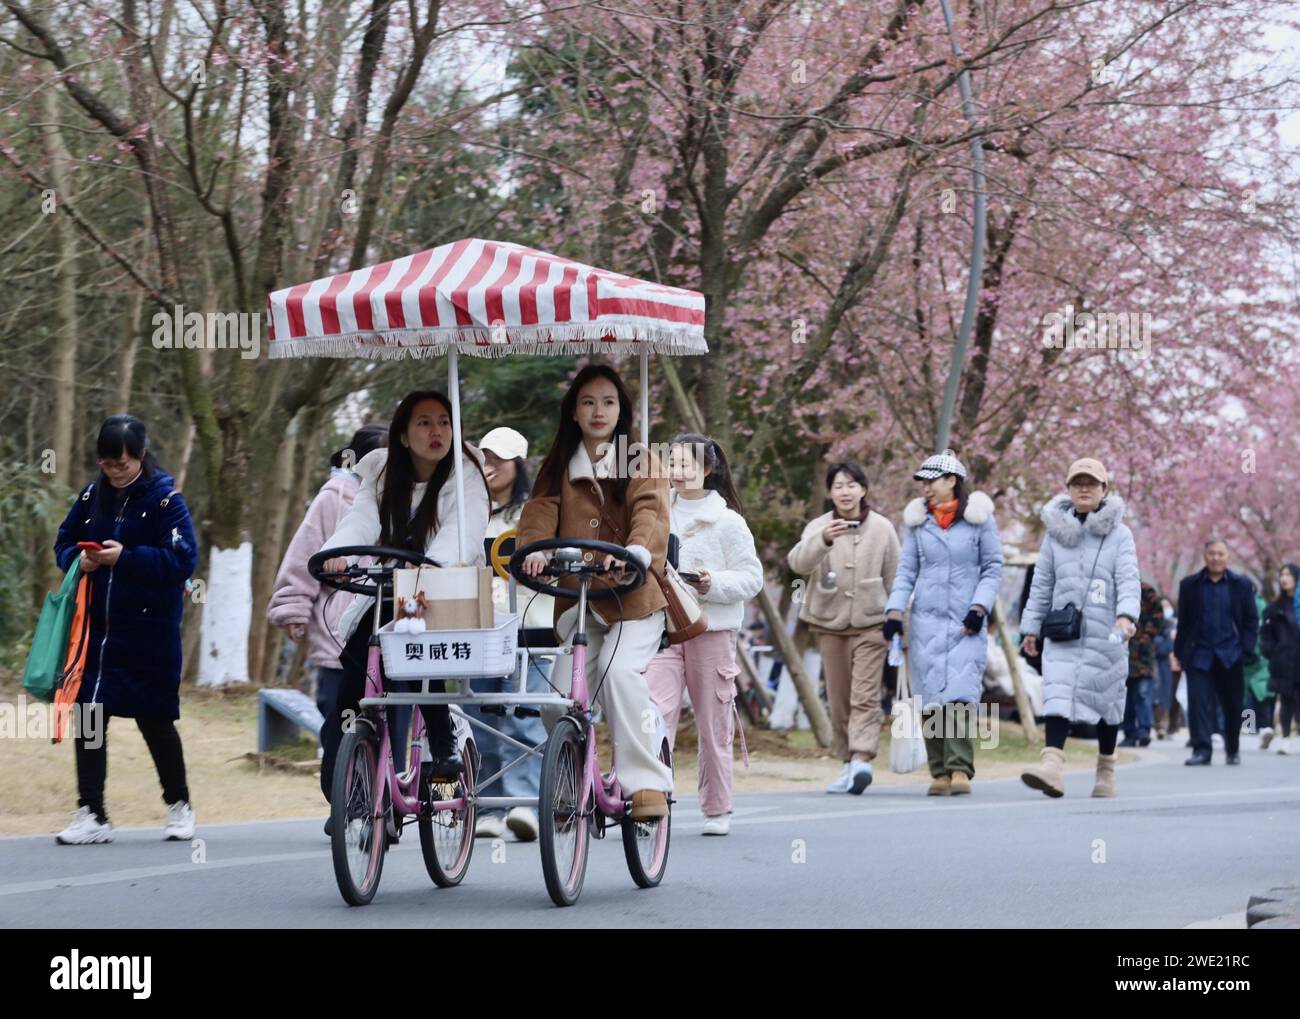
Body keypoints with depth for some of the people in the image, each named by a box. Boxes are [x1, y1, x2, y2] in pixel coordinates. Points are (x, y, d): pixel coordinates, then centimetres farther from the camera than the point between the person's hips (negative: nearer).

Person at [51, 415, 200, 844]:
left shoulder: (165, 500, -9)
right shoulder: (92, 495, 7)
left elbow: (182, 560, -15)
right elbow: (64, 542, 15)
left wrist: (125, 558, -23)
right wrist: (78, 559, -8)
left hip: (148, 633, -4)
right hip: (96, 628, 4)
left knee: (156, 721, 7)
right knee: (88, 718, -1)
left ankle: (179, 805, 27)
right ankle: (92, 816, 3)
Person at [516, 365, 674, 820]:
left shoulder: (640, 461, 5)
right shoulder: (558, 467, 14)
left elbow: (650, 511, -13)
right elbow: (541, 510, -2)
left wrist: (635, 550, -35)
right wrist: (534, 550, -25)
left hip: (633, 595, -4)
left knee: (619, 670, -27)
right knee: (561, 698, -6)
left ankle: (647, 782, -22)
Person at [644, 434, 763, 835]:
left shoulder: (728, 522, -1)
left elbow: (752, 577, -1)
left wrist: (713, 584, -16)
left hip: (713, 629, -2)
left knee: (714, 723, 6)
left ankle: (717, 809, 18)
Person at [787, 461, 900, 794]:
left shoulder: (882, 528, 1)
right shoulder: (819, 527, 0)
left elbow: (894, 579, 6)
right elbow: (798, 562, -20)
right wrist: (823, 539, -39)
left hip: (870, 625, -2)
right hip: (830, 625, 2)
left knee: (865, 696, -14)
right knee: (838, 700, 6)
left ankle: (861, 760, -25)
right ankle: (848, 762, 16)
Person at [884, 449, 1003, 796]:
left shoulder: (979, 517, 1)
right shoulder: (917, 520, 9)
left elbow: (993, 567, 5)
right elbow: (906, 571, 11)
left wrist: (979, 608, -6)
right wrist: (894, 611, -2)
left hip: (966, 623, -3)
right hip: (926, 620, 3)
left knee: (961, 695, -14)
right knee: (930, 699, -1)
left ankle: (960, 769, -15)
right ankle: (940, 772, 4)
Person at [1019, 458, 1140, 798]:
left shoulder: (1119, 535, 2)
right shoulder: (1056, 532, 9)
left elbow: (1129, 580, -9)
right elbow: (1042, 583, 14)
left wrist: (1126, 616, -27)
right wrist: (1032, 627, 12)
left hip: (1104, 632, -1)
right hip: (1063, 630, 1)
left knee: (1106, 698, 7)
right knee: (1059, 694, -15)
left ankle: (1106, 770, 21)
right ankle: (1052, 764, -28)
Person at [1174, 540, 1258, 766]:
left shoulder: (1242, 585, 5)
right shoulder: (1190, 585, 6)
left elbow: (1251, 620, 5)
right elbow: (1183, 622, 7)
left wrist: (1246, 651, -5)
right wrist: (1180, 652, 1)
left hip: (1230, 656, 1)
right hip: (1200, 655, 0)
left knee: (1232, 705, 8)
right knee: (1199, 703, -10)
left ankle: (1232, 750, 23)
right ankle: (1201, 750, -11)